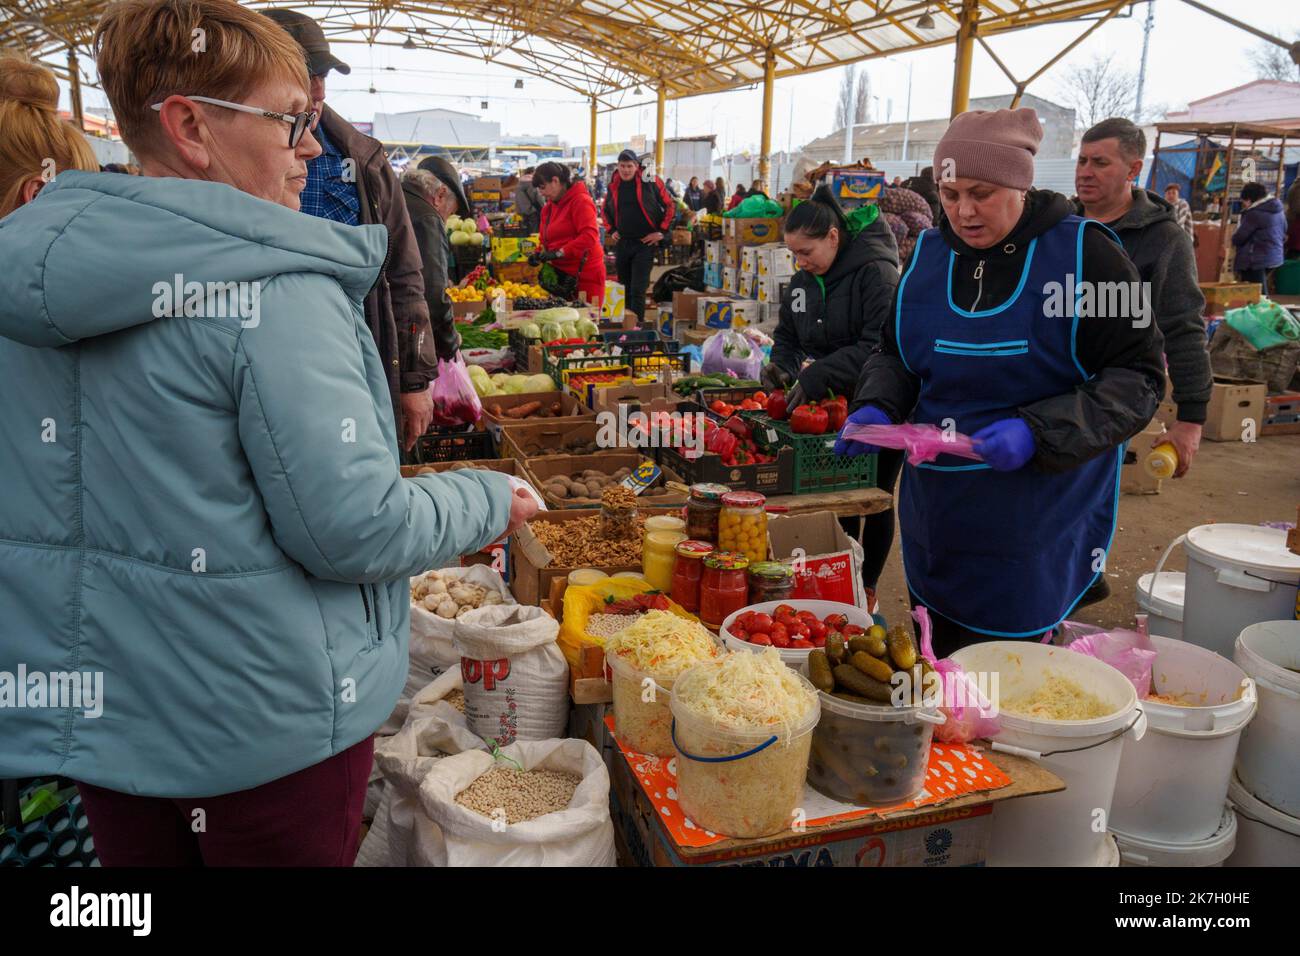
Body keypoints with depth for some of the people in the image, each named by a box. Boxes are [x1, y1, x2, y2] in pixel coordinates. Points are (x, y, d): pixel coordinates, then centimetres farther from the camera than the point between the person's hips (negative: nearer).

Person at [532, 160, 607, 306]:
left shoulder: (580, 201, -10)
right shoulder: (548, 207, 16)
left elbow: (590, 235, -22)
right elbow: (545, 238, 23)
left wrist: (558, 253, -23)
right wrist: (540, 255, 1)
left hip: (585, 276, -8)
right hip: (562, 274, 8)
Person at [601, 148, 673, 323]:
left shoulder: (650, 181, -7)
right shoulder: (614, 185, 6)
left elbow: (670, 206, -1)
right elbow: (605, 210, 24)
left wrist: (661, 231, -4)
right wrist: (611, 230, 12)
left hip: (645, 243, -5)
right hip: (621, 243, 5)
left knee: (637, 289, -10)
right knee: (624, 287, 12)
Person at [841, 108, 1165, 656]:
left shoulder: (1083, 253, -9)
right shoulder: (928, 255, 5)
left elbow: (1138, 378, -10)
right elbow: (895, 355, 15)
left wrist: (1037, 432, -25)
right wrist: (877, 406, -7)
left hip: (1039, 524, -4)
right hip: (935, 518, 5)